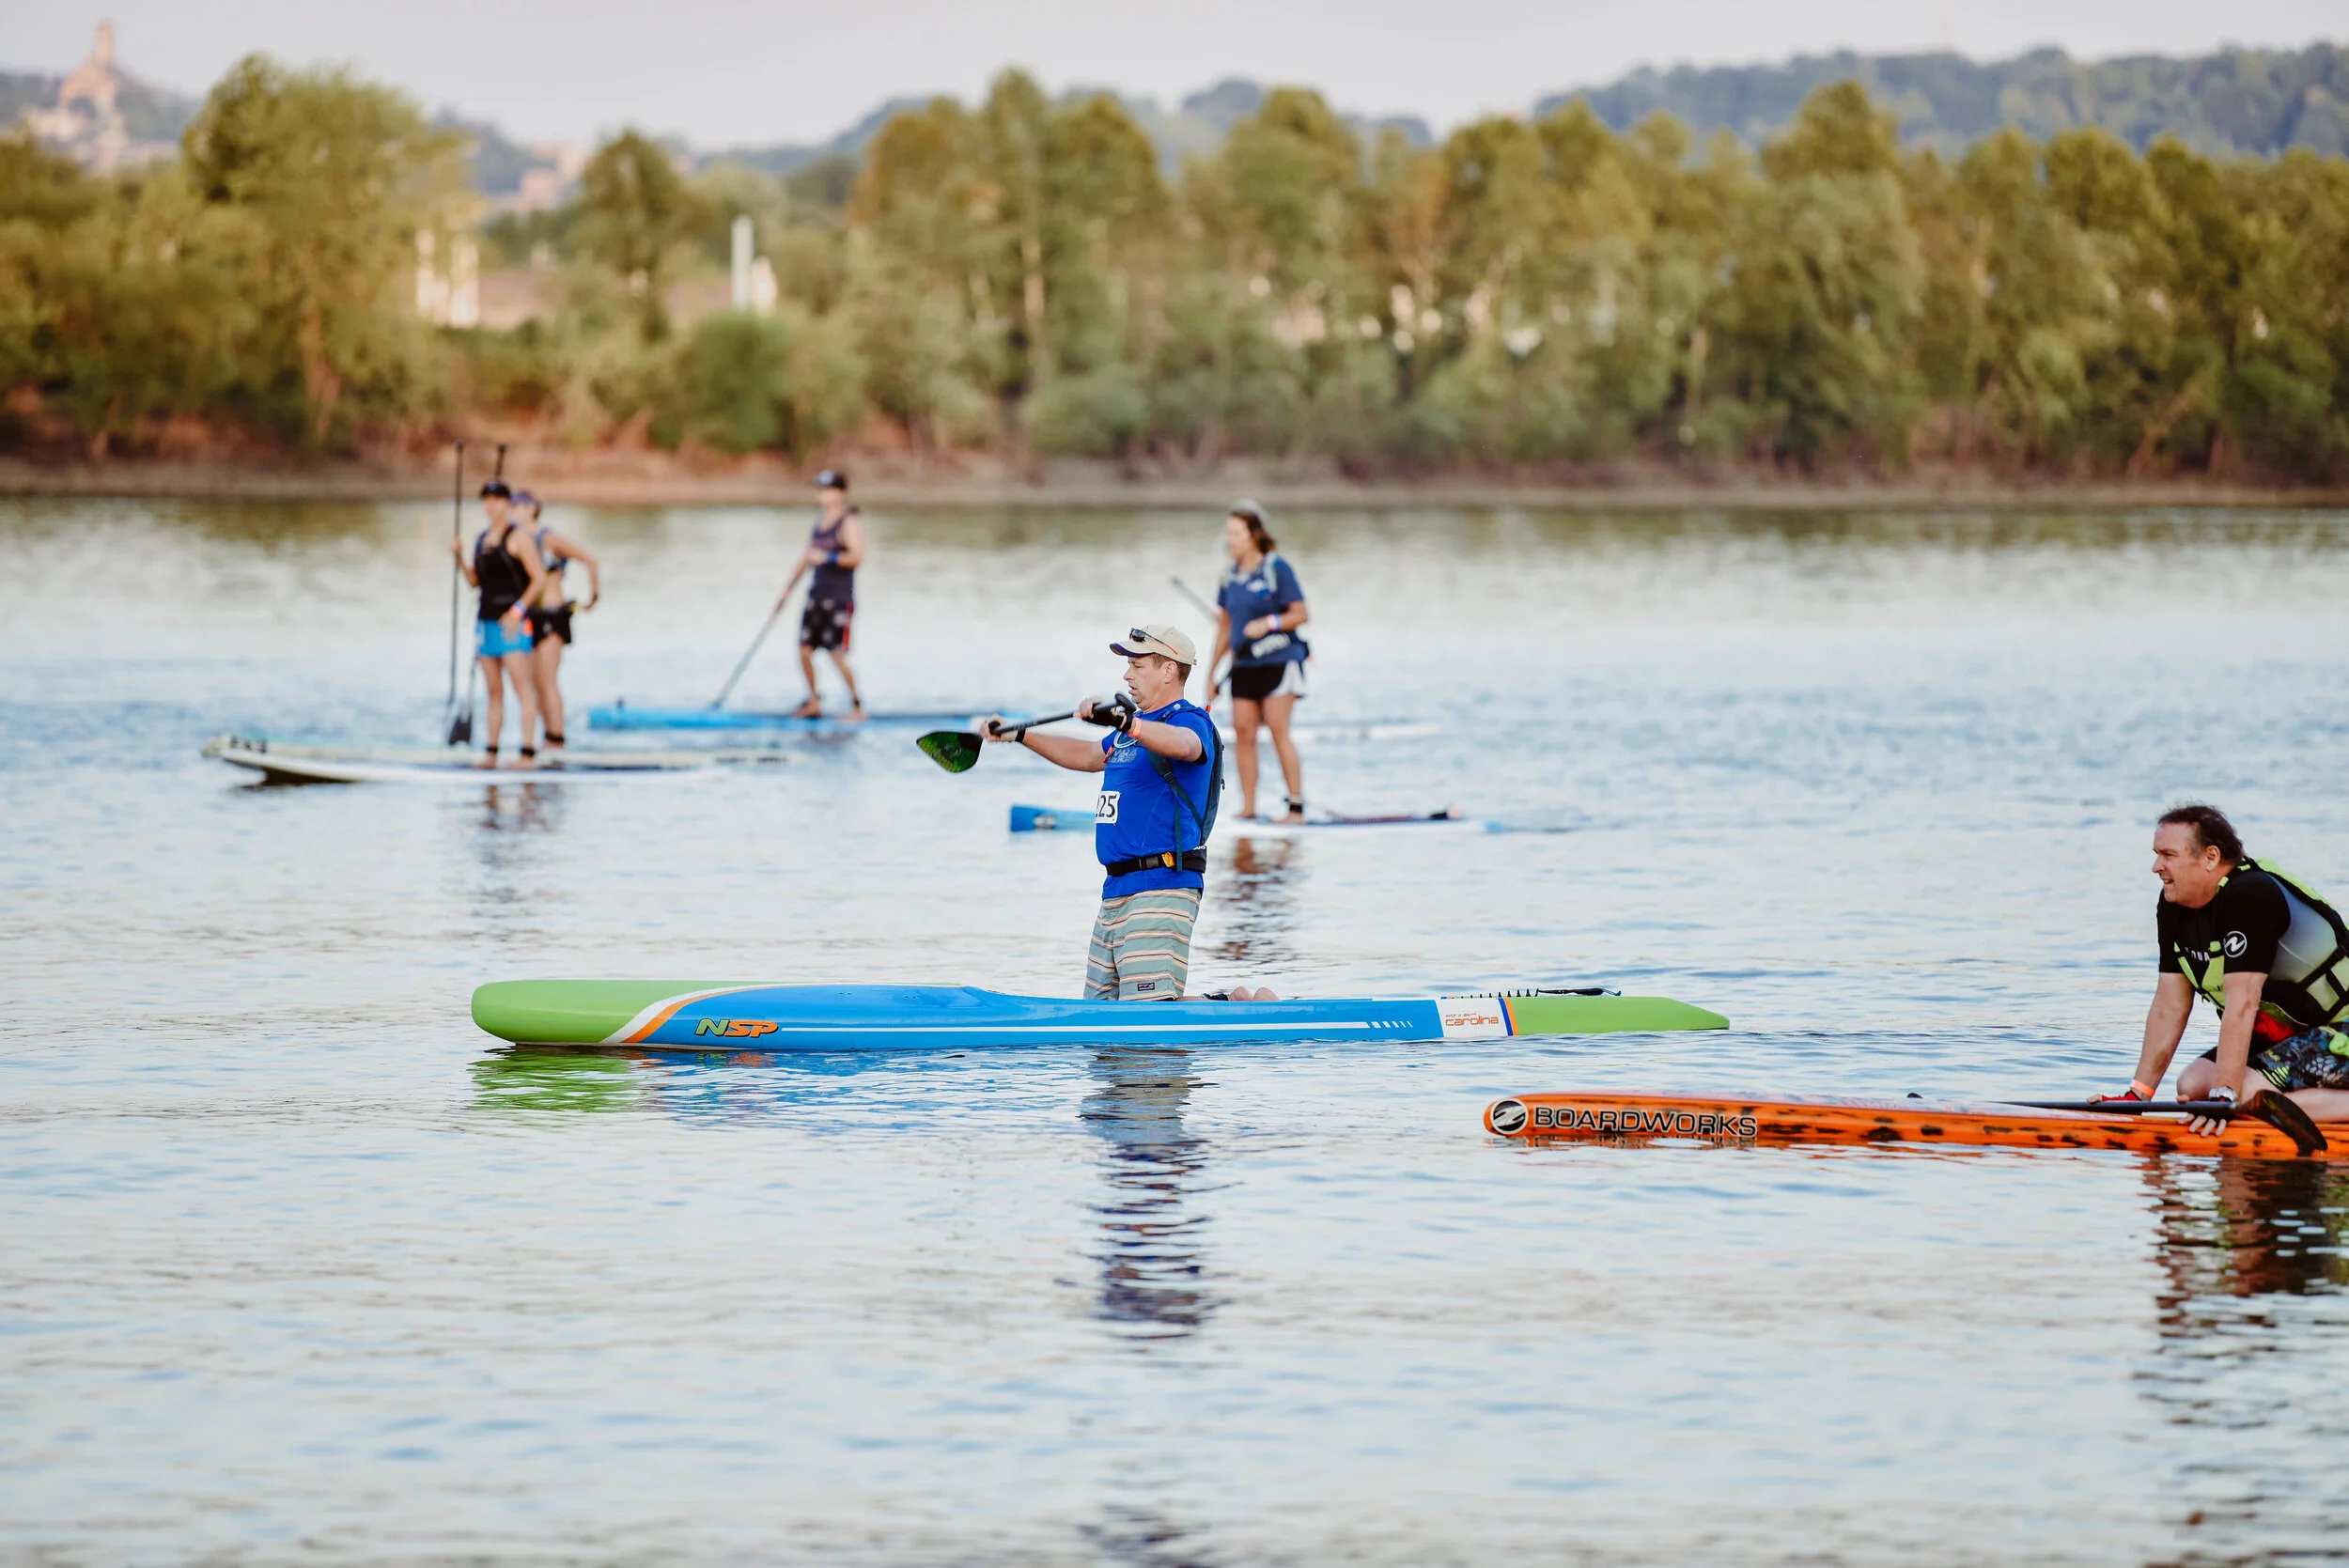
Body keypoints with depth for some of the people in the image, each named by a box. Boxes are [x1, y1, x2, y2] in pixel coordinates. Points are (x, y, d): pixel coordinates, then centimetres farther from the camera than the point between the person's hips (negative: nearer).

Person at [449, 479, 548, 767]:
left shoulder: (517, 538, -6)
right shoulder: (480, 539, 15)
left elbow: (539, 579, -9)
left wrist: (518, 611, -17)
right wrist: (460, 557, 3)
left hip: (512, 622, -7)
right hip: (486, 621, 7)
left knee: (522, 684, -11)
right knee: (494, 690, 7)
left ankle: (528, 752, -16)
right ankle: (491, 751, 8)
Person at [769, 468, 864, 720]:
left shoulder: (849, 523, -9)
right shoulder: (818, 524, 15)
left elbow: (857, 556, -20)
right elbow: (807, 558, 24)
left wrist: (827, 557, -27)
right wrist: (787, 589, 24)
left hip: (840, 598, -8)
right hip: (816, 595, 8)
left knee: (837, 656, -9)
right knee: (805, 650, 6)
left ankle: (857, 706, 0)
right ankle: (813, 703, 18)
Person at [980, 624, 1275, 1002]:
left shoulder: (1189, 721, -10)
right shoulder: (1137, 725, 20)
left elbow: (1182, 745, -35)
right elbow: (1086, 756, 37)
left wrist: (1122, 720, -50)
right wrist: (1018, 735, 41)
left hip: (1160, 890, -10)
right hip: (1117, 889, 10)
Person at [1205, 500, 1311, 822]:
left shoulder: (1277, 569, -7)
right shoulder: (1231, 577, 11)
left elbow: (1301, 614, -8)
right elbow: (1225, 628, 17)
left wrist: (1268, 623, -23)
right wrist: (1211, 673, 17)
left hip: (1279, 661, -6)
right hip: (1244, 665, 6)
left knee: (1278, 730, -11)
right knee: (1242, 731, 0)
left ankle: (1297, 807, -7)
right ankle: (1248, 808, 5)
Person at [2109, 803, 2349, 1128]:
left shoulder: (2250, 896, -26)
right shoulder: (2173, 907, 1)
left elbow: (2241, 1005, -31)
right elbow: (2169, 1007, 4)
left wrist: (2223, 1097, -33)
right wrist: (2137, 1094, -1)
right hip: (2285, 1035, 10)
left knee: (2247, 1095, -28)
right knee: (2192, 1085, -5)